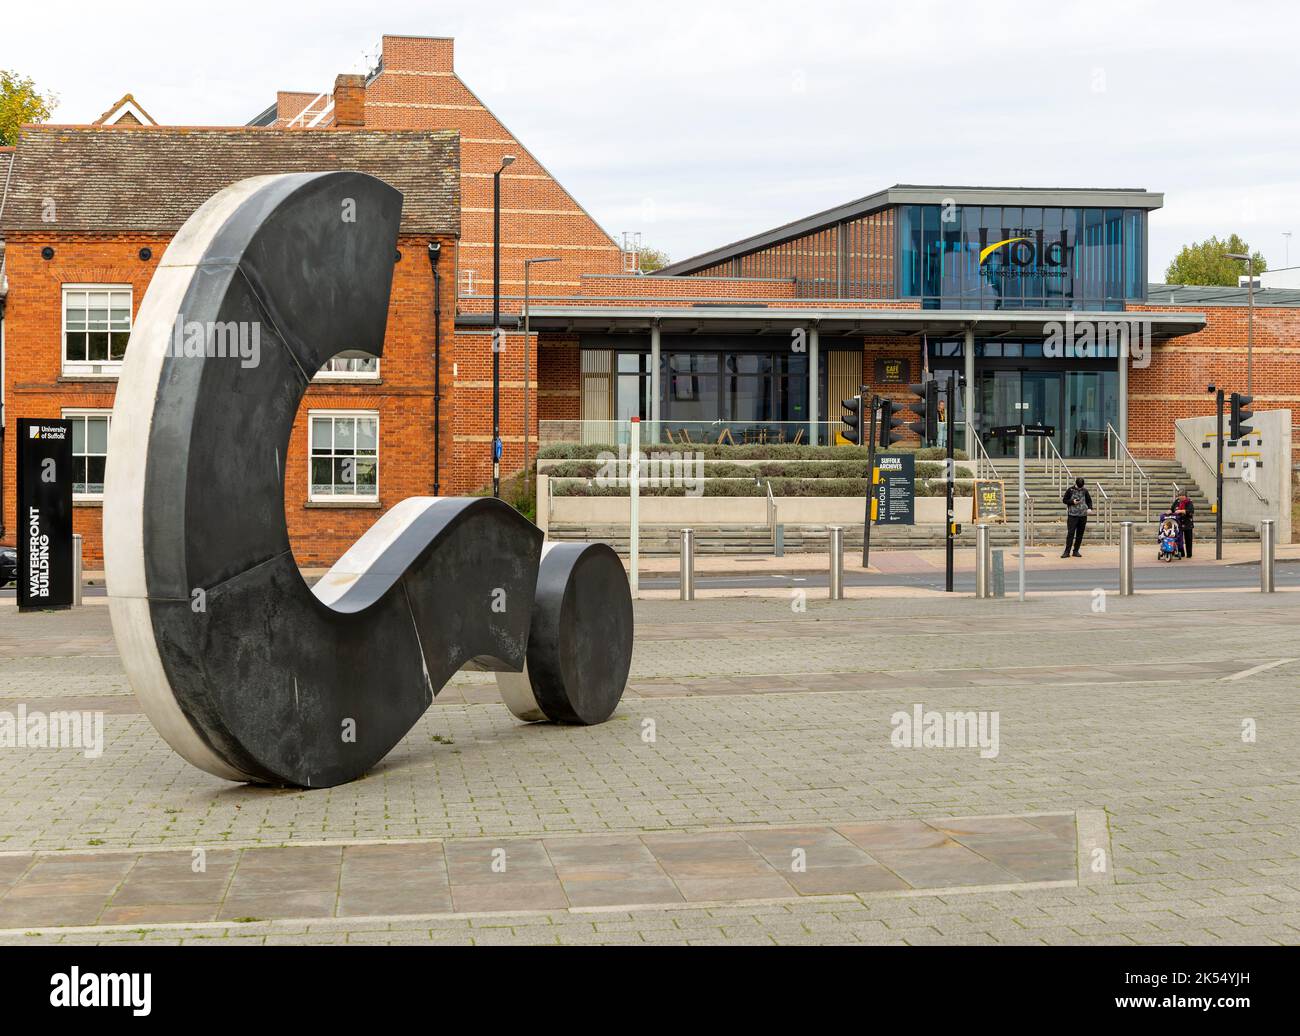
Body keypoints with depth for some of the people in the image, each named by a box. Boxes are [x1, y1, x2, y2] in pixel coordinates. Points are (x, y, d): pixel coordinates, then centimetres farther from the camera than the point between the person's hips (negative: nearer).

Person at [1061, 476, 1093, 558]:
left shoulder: (1085, 490, 7)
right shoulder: (1070, 490, 0)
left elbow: (1089, 500, 16)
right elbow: (1064, 500, 4)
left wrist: (1089, 508, -3)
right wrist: (1072, 502, -12)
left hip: (1083, 515, 3)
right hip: (1072, 515, -3)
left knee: (1080, 534, 4)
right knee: (1070, 533, -10)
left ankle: (1075, 551, 12)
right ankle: (1067, 552, -7)